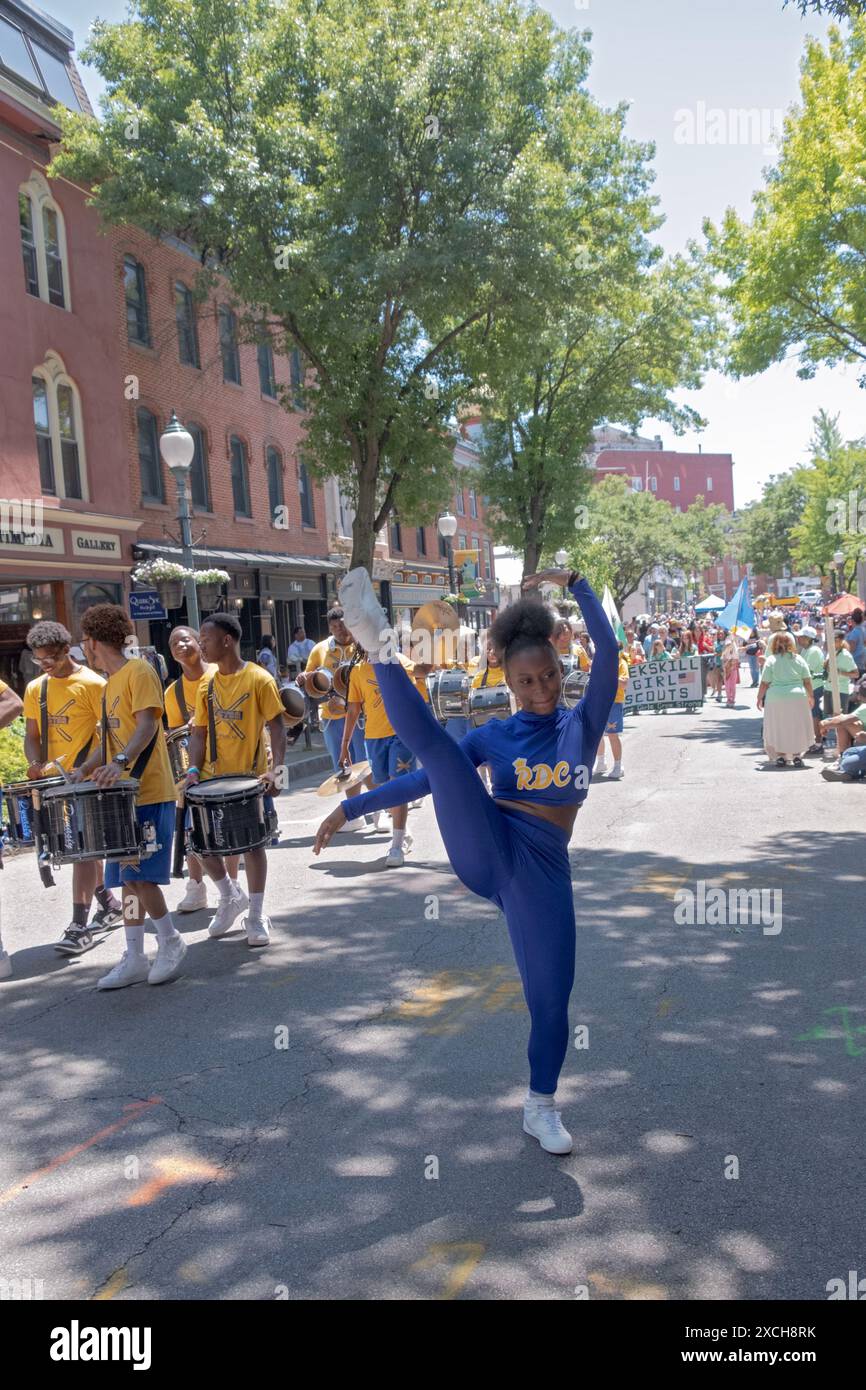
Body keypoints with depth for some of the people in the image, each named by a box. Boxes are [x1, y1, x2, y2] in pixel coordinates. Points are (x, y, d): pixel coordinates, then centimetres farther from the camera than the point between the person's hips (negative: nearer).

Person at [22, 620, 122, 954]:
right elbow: (32, 735, 12)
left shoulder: (92, 684, -9)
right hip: (55, 781, 6)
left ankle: (80, 927, -6)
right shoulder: (35, 689, 9)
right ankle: (109, 905, 30)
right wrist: (36, 763, -7)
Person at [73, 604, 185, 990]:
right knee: (128, 879, 8)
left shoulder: (138, 671, -7)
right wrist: (84, 770, 10)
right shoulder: (109, 684, 20)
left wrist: (121, 762, -33)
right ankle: (134, 959, 14)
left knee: (140, 876, -9)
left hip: (149, 794, -9)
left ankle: (170, 943, 9)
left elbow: (147, 724, -20)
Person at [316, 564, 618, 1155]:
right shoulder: (494, 735, 9)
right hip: (485, 852, 0)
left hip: (546, 871, 1)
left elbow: (609, 654, -7)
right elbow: (426, 778, 12)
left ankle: (542, 1108, 27)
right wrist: (351, 808, 9)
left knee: (552, 998, 5)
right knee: (437, 743, -21)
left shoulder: (583, 724, 7)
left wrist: (577, 584, -13)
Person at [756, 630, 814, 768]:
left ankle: (780, 756, 9)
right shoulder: (798, 659, 6)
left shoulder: (771, 660, -3)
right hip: (798, 697, 2)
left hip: (776, 698, -2)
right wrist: (811, 696, 17)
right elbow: (807, 681, 6)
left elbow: (764, 683, -5)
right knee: (797, 728, 12)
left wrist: (760, 698, 4)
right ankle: (797, 756, 13)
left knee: (778, 728, 8)